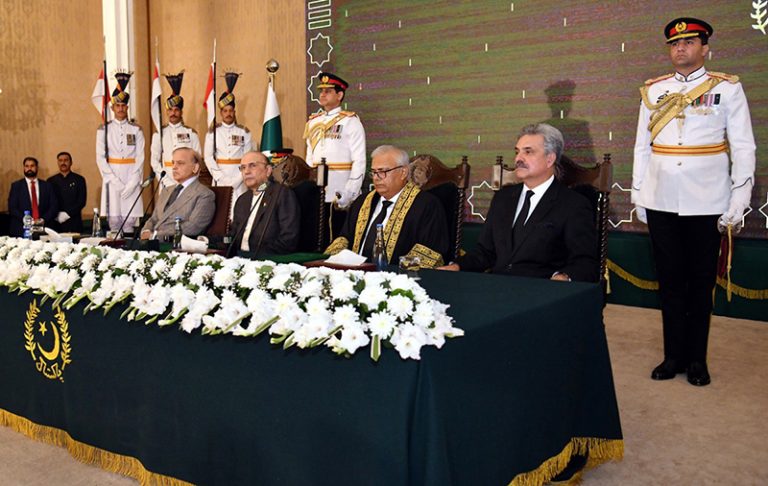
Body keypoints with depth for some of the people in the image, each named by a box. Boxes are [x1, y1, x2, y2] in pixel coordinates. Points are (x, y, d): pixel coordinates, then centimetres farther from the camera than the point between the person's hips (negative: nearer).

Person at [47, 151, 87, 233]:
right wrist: (57, 215, -8)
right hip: (56, 222, 1)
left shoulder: (79, 179, 6)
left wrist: (67, 214, -10)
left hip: (73, 223, -1)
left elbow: (82, 202, -1)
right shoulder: (51, 181, 11)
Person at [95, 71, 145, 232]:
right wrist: (115, 181, -9)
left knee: (130, 219, -3)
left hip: (131, 179, 0)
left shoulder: (136, 130, 7)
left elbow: (140, 158, 3)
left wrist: (132, 183, -8)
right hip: (112, 178, 0)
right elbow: (100, 158, 2)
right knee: (114, 218, -3)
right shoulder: (103, 129, 7)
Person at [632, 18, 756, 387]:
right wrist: (638, 195, 8)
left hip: (706, 203, -2)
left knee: (702, 281, 6)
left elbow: (743, 147, -1)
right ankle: (674, 356, 17)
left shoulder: (727, 88, 1)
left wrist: (738, 202, -7)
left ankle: (697, 359, 18)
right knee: (670, 280, 7)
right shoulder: (653, 91, 9)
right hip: (660, 202, 2)